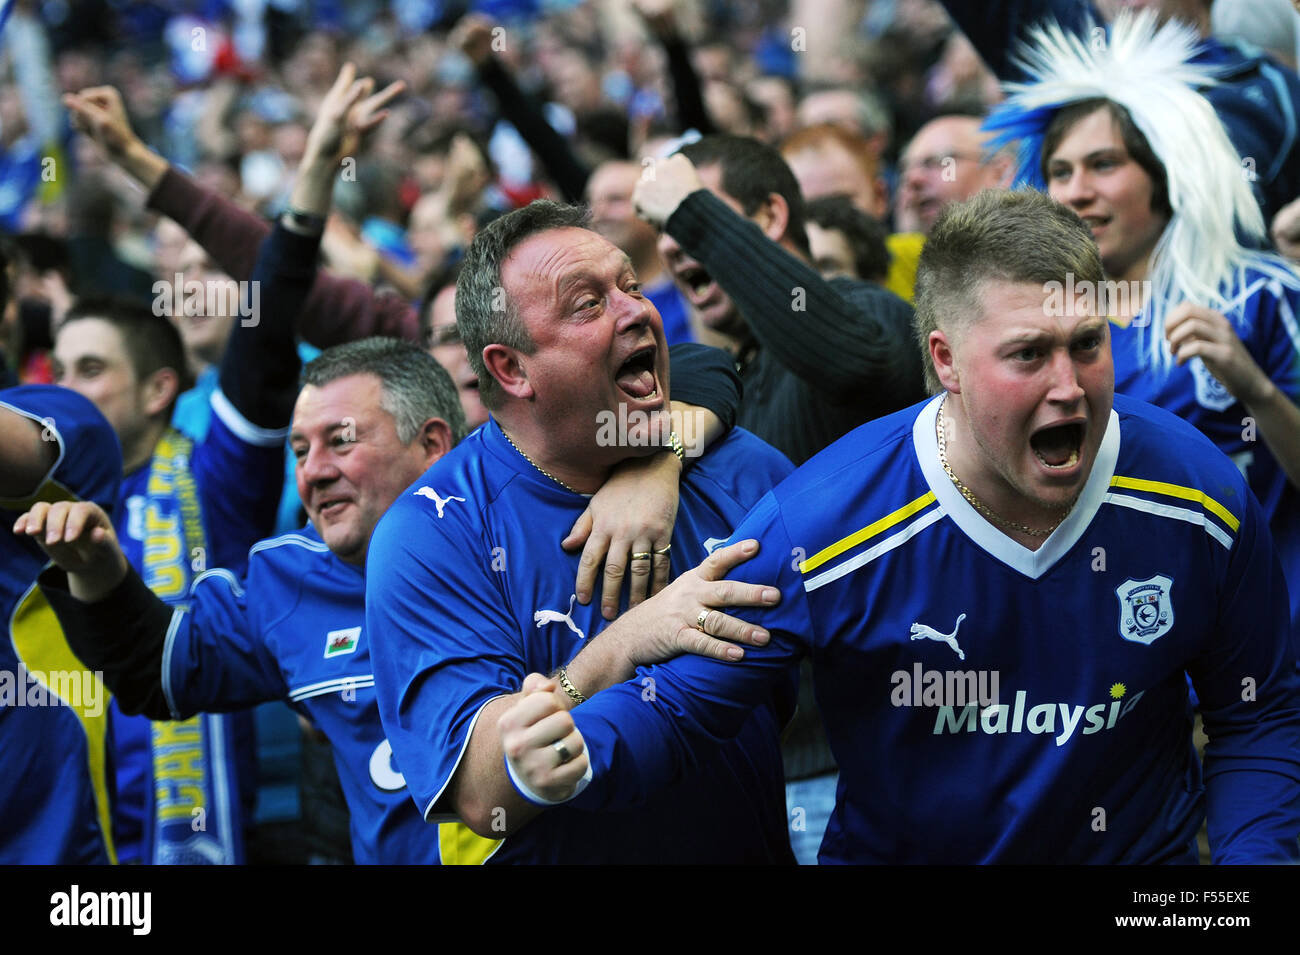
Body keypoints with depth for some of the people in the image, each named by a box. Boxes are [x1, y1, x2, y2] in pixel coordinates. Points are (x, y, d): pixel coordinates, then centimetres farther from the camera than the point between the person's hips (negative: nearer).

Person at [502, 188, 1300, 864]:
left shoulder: (1202, 498, -13)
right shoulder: (823, 528, -22)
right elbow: (681, 705, -16)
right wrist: (579, 759, -37)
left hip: (1142, 853, 2)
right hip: (891, 853, -2)